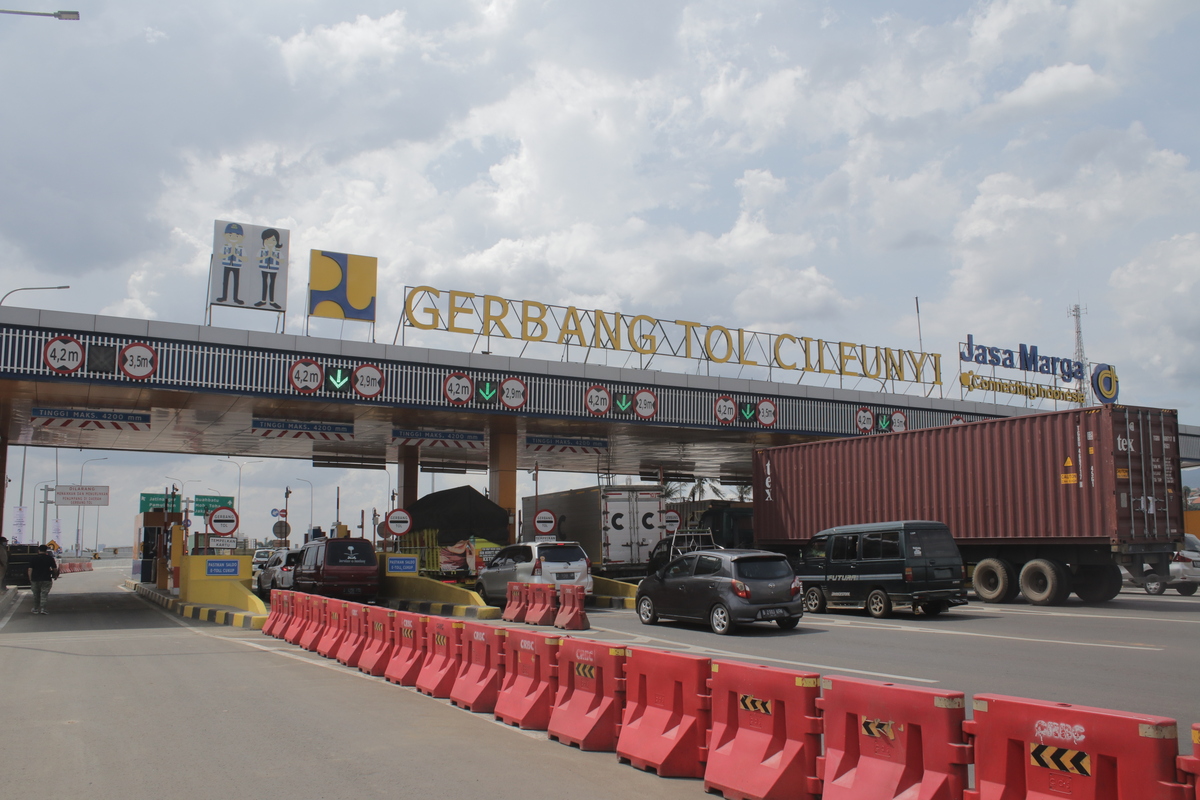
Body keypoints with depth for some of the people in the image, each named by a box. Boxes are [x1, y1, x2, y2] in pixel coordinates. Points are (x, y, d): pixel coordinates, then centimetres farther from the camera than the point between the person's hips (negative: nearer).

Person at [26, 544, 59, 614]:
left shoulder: (33, 558, 3)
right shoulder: (50, 558, 0)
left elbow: (30, 570, 0)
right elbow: (55, 569, 3)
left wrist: (30, 579, 6)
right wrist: (55, 576, 20)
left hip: (35, 579, 2)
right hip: (46, 579, -1)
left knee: (36, 595, 14)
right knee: (44, 595, -1)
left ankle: (36, 609, 21)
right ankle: (43, 609, -12)